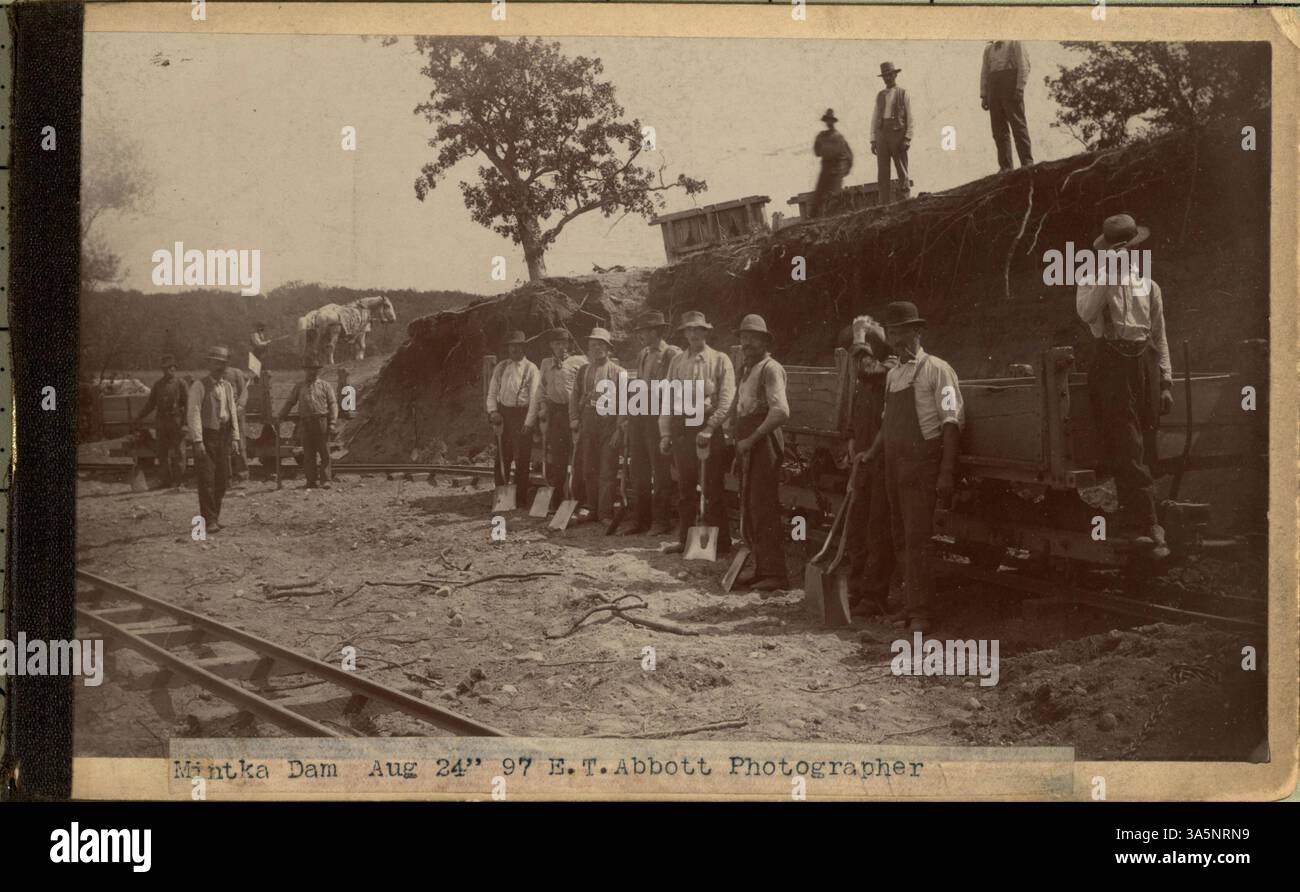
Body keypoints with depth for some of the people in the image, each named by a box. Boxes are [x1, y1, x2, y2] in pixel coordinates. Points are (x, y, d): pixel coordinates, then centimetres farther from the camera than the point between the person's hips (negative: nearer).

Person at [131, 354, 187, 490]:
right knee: (162, 453, 6)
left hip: (177, 421, -5)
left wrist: (185, 424, -14)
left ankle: (177, 480, 2)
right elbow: (150, 404, 18)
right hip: (162, 421, 5)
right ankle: (167, 480, 14)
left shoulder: (180, 384, -1)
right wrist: (138, 417, 12)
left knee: (177, 452, -4)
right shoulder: (158, 384, 13)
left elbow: (187, 405, -5)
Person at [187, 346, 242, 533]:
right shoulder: (199, 386, -6)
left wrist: (235, 438, 10)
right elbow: (193, 413, -11)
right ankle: (209, 521, -4)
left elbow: (233, 412, 17)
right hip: (206, 436, -6)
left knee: (223, 479, 8)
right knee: (207, 480, -7)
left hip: (223, 436, 6)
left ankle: (215, 516, 20)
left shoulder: (227, 387, 14)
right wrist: (198, 441, -17)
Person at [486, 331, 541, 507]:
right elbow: (492, 392, 12)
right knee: (502, 459, 8)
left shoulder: (531, 369, -2)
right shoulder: (501, 367, 12)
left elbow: (534, 397, -7)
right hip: (503, 413, 4)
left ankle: (521, 499, 7)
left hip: (522, 414, -4)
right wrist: (492, 411, -5)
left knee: (522, 460, -1)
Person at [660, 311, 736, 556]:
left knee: (712, 488, -3)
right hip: (681, 427, 4)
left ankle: (719, 543, 2)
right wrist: (665, 433, 5)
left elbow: (726, 399, -7)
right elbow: (668, 398, 13)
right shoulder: (677, 361, 13)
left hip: (709, 427, -4)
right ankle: (684, 539, 17)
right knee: (685, 488, 9)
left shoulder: (720, 360, 1)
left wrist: (709, 429, -16)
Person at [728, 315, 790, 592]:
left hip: (764, 444, -9)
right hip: (748, 446, 9)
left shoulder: (771, 369, -10)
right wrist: (739, 448, 16)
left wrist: (751, 440, -19)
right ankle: (761, 568, 20)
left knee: (764, 508, -9)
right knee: (751, 509, 12)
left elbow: (781, 412, -22)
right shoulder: (747, 370, 18)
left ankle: (775, 573, -7)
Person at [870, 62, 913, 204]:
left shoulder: (903, 94, 6)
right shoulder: (880, 95, 16)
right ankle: (885, 205, 0)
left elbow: (909, 118, 1)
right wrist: (873, 140, 7)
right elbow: (875, 118, 16)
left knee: (903, 172, -4)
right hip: (882, 134, 4)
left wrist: (907, 139, -9)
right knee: (882, 173, -1)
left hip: (898, 133, -4)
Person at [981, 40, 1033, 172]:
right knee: (999, 129, -2)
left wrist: (1019, 88, -13)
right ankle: (1005, 167, -4)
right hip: (993, 88, 5)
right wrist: (984, 96, 8)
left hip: (1011, 86, -5)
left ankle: (1027, 162, -10)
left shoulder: (1015, 42, 7)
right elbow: (984, 73, 19)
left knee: (1018, 124, -9)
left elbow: (1024, 65, -1)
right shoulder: (988, 49, 21)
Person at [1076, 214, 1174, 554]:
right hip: (1111, 363, -4)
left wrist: (1166, 382, 12)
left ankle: (1132, 522, 19)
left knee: (1134, 447, 7)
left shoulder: (1148, 287, 16)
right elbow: (1086, 312, -18)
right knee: (1127, 450, -10)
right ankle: (1147, 526, -13)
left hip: (1144, 362, 4)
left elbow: (1159, 337, 17)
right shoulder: (1092, 281, 5)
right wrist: (1109, 273, -19)